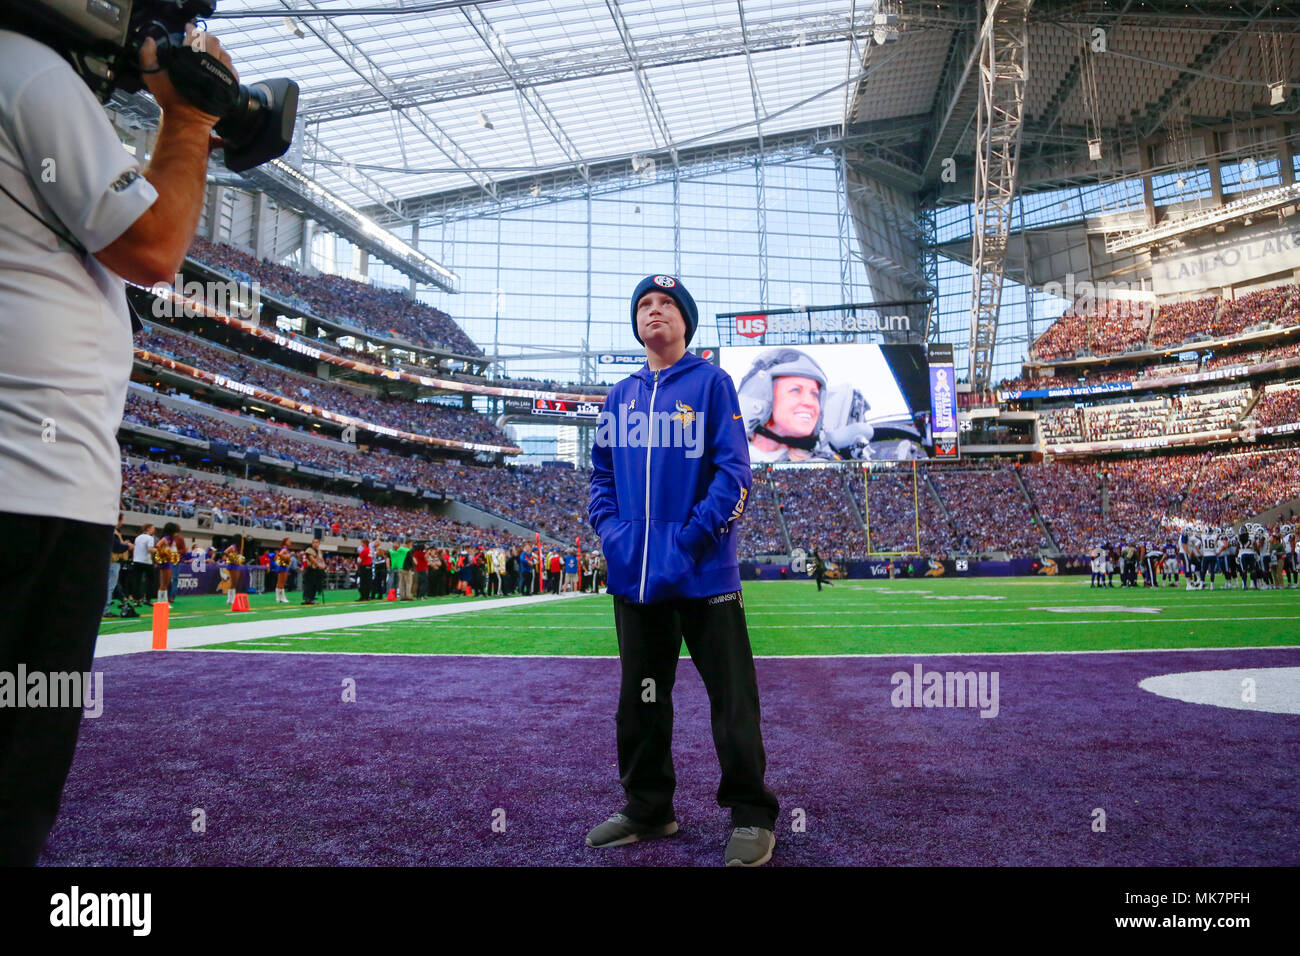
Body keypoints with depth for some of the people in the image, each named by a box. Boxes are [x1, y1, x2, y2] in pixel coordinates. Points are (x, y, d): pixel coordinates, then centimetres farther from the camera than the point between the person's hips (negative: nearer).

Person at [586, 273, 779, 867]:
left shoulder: (710, 382, 0)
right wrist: (610, 530, 2)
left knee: (732, 698, 0)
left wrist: (694, 535, -15)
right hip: (634, 574, 5)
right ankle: (647, 810, 30)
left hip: (704, 573, -5)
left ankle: (751, 816, 16)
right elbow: (601, 473, 18)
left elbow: (735, 471, -7)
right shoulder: (621, 395, 15)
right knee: (641, 698, 14)